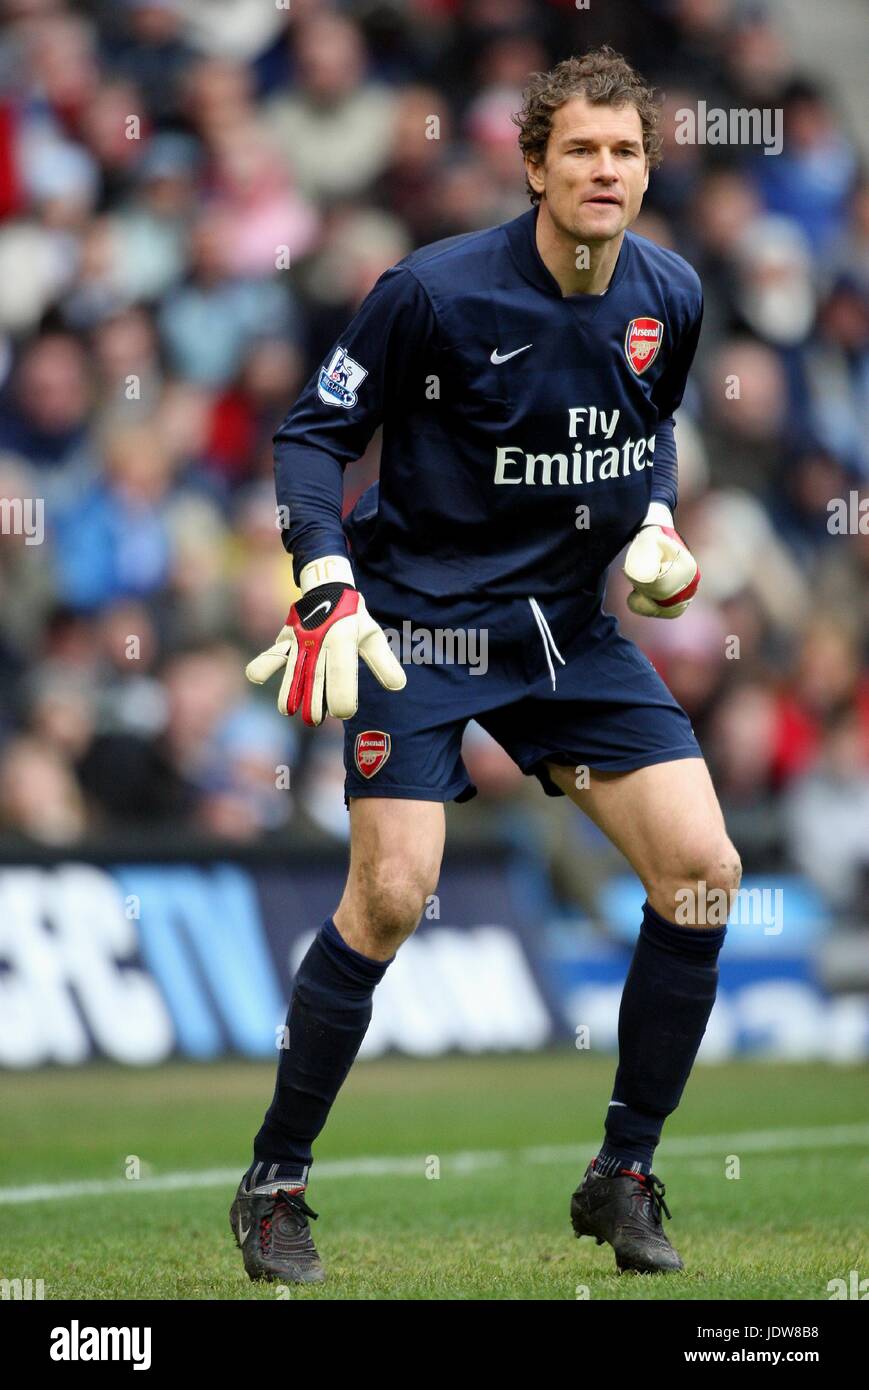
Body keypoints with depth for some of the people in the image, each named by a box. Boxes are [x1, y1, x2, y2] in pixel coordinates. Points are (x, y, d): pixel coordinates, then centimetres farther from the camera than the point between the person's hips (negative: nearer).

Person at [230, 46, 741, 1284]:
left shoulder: (670, 297, -1)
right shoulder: (437, 290, -17)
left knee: (701, 870, -6)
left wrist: (657, 523, 2)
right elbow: (314, 431, -8)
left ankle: (624, 1179, 9)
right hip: (421, 614, -5)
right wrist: (327, 586, -21)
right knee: (391, 895, -17)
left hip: (571, 624, 5)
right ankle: (274, 1183, 2)